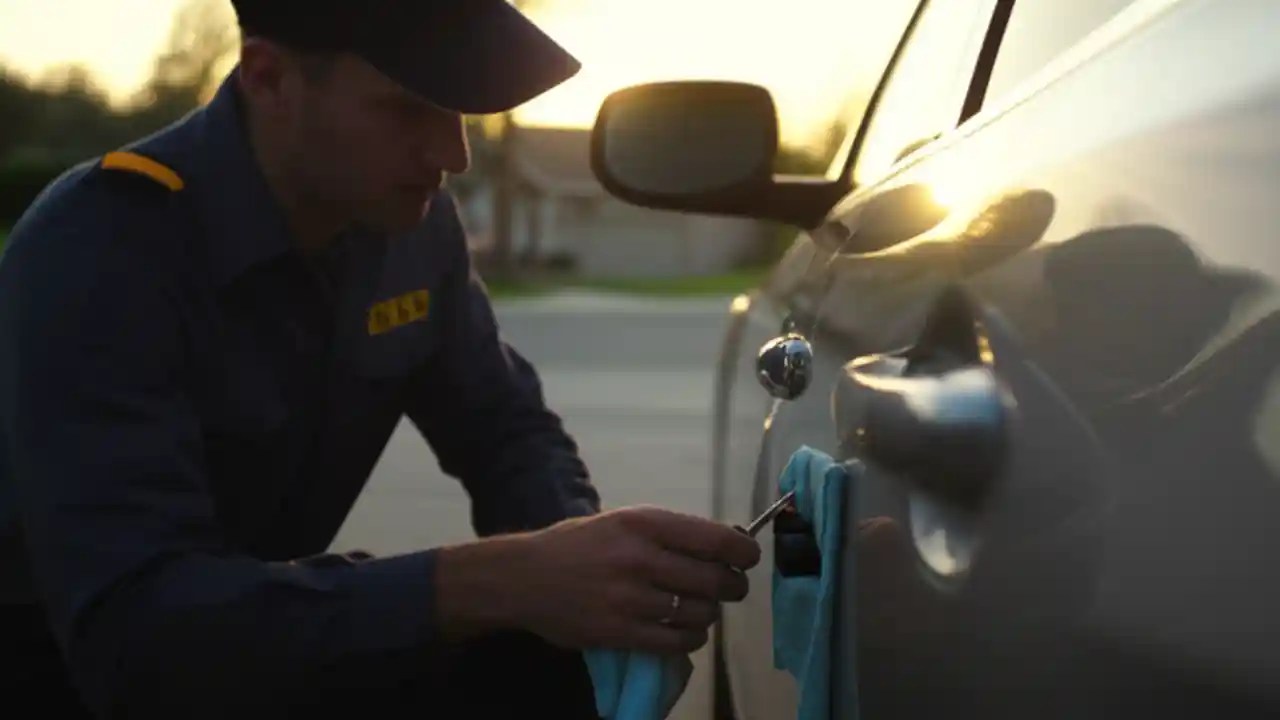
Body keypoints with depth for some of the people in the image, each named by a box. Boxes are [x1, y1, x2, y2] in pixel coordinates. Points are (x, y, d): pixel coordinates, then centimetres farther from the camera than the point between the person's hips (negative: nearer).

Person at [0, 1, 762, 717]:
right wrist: (495, 581, -46)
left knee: (564, 655, -16)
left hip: (259, 637, 6)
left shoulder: (413, 221, -7)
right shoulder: (99, 249, -27)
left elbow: (508, 429, 3)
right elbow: (130, 621, -37)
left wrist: (578, 554, -22)